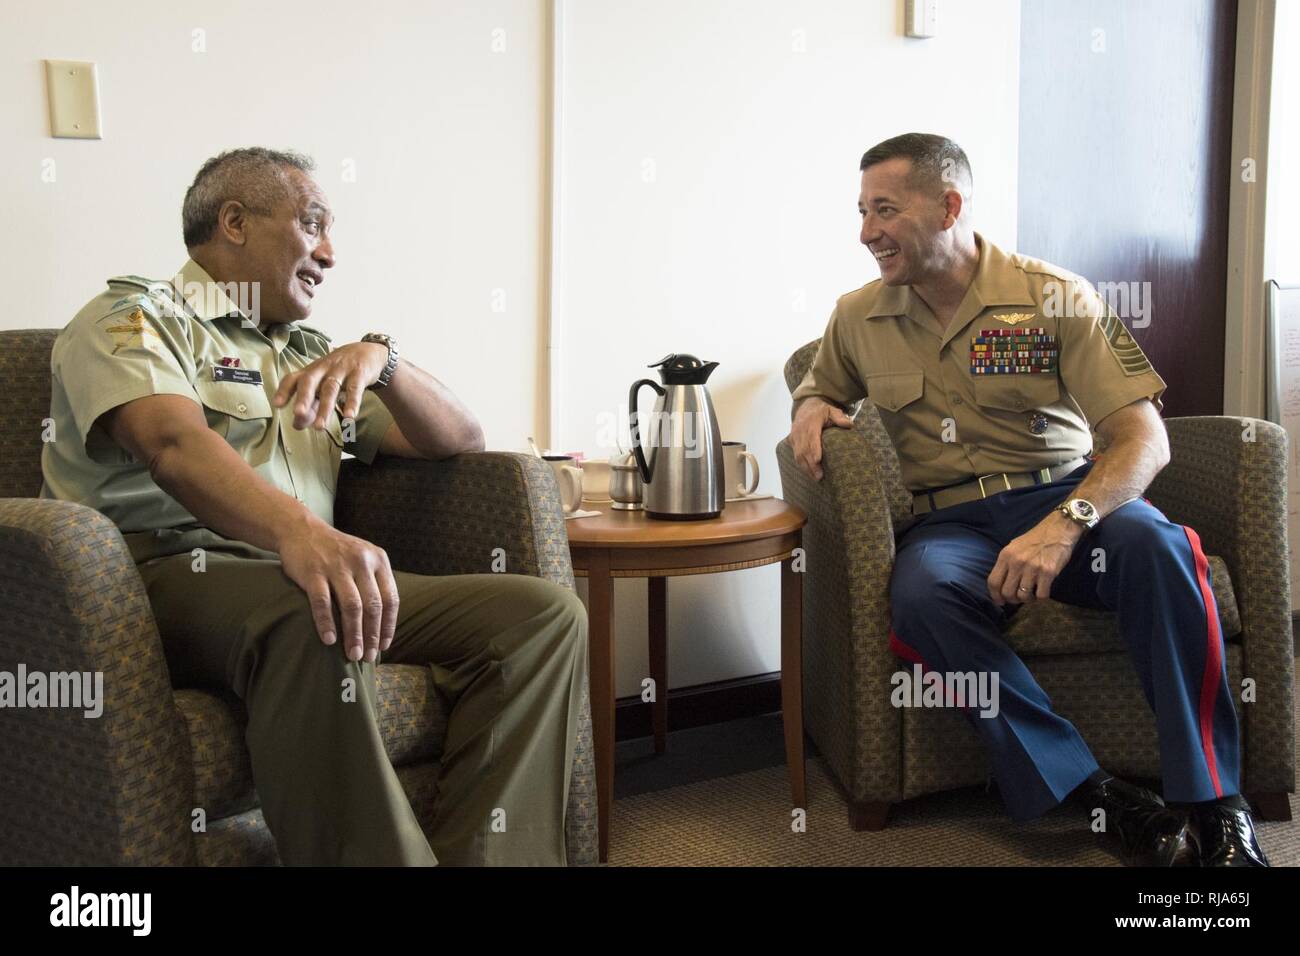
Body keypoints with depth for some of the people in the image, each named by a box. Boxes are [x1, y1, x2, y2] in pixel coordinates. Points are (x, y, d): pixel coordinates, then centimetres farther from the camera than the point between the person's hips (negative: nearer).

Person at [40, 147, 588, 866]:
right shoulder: (136, 317, 7)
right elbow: (175, 443, -16)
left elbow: (461, 441, 22)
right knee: (314, 617, -41)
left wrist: (380, 358, -1)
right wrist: (299, 530, -38)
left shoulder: (310, 351, 29)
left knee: (544, 612, -14)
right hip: (170, 572, -6)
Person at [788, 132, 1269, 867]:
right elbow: (821, 385, 30)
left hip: (1064, 498, -1)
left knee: (1155, 545, -36)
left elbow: (1144, 439, -10)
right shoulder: (859, 317, 10)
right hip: (950, 523, 2)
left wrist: (1063, 526, -27)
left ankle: (1212, 804, -24)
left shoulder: (1059, 298, -3)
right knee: (921, 593, -35)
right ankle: (1095, 795, -29)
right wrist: (812, 407, 3)